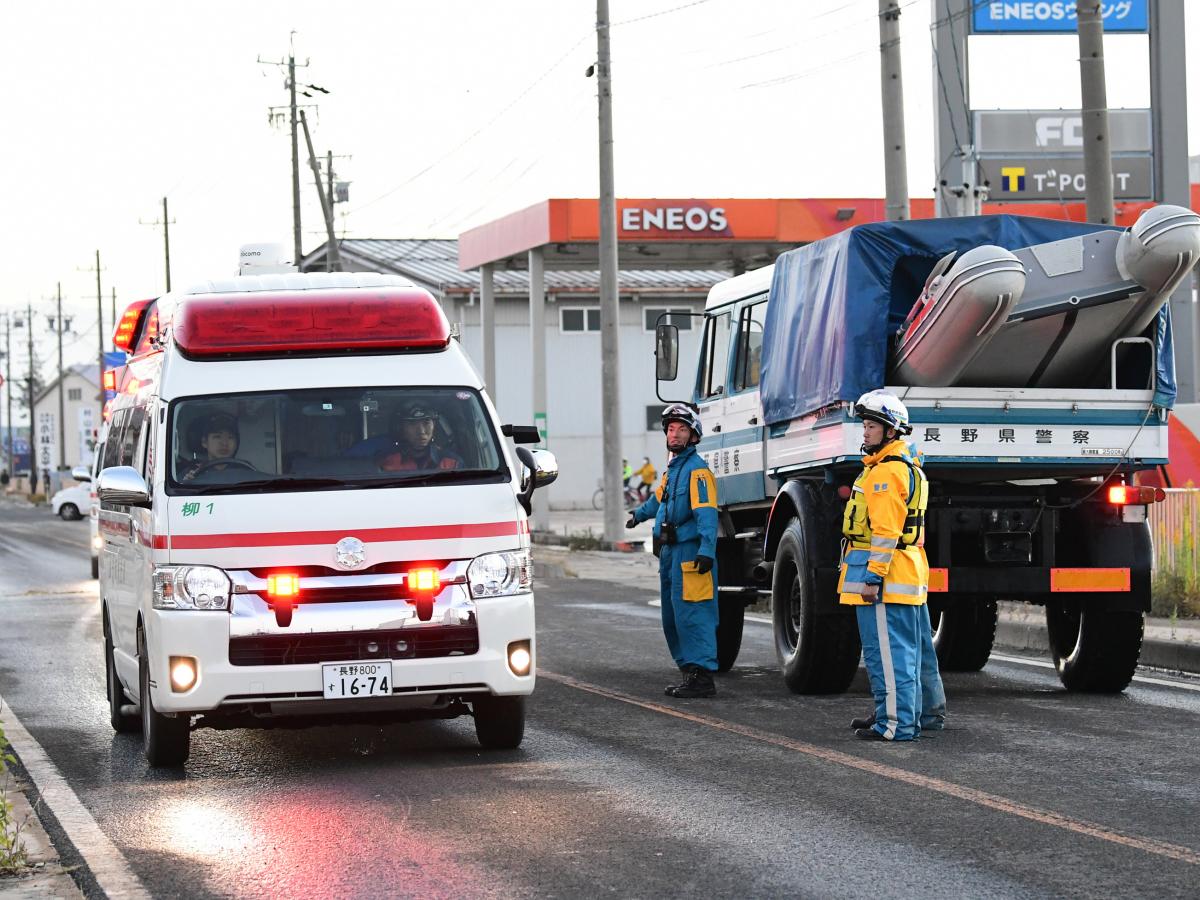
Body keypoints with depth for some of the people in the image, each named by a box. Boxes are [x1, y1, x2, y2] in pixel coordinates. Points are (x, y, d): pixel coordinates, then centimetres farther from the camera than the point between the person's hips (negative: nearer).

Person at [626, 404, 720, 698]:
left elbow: (707, 513, -23)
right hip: (670, 552, 10)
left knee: (691, 615, -13)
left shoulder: (696, 470, -12)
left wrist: (707, 550, -33)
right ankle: (690, 672, 16)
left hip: (691, 551, -10)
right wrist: (639, 514, 57)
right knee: (672, 618, 12)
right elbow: (660, 497, 39)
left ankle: (702, 677, -13)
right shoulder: (673, 468, 18)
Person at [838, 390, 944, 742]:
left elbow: (886, 531, -21)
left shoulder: (888, 471, -15)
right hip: (910, 576, 11)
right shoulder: (908, 467, 20)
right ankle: (926, 711, 26)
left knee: (887, 650, -11)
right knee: (913, 647, 18)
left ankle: (897, 723, -13)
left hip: (887, 577, -11)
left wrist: (873, 577, -22)